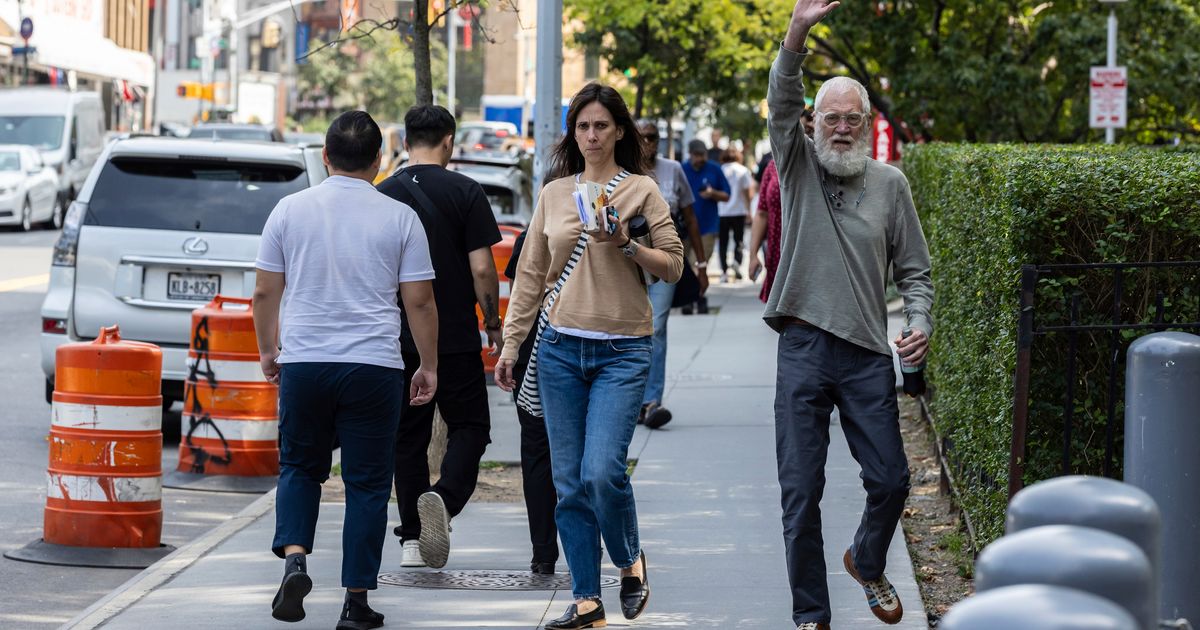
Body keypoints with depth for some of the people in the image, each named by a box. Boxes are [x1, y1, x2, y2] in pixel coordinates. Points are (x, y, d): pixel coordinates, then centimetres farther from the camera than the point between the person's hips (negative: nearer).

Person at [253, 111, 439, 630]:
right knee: (367, 482, 6)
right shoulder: (399, 218, -1)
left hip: (302, 363, 1)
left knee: (300, 467, 17)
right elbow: (419, 301, 0)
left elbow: (265, 292, 6)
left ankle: (294, 557, -7)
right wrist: (428, 367, 10)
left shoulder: (290, 209, 2)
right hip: (374, 367, -1)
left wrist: (268, 350, 20)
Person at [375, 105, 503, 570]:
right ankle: (445, 497, -20)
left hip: (397, 339, 3)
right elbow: (482, 270, -10)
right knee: (469, 426, 8)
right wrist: (493, 323, 4)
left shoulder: (382, 195, 3)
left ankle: (412, 540, 8)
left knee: (408, 436, 10)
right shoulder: (465, 192, -6)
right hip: (456, 338, -3)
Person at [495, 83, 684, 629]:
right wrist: (510, 344, 9)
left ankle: (629, 560, 12)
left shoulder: (641, 190, 1)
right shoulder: (553, 194, 10)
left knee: (602, 471, -16)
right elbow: (531, 273, 13)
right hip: (561, 349, 4)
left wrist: (627, 246, -17)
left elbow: (673, 265, -1)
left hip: (621, 352, -3)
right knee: (569, 482, 3)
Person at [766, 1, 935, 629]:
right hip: (803, 350, -1)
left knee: (890, 481, 3)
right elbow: (781, 105, -13)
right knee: (801, 491, 0)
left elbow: (913, 270, 10)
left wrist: (921, 324, -8)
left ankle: (867, 563, 34)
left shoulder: (889, 183, 7)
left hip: (867, 354, 1)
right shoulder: (798, 166, 5)